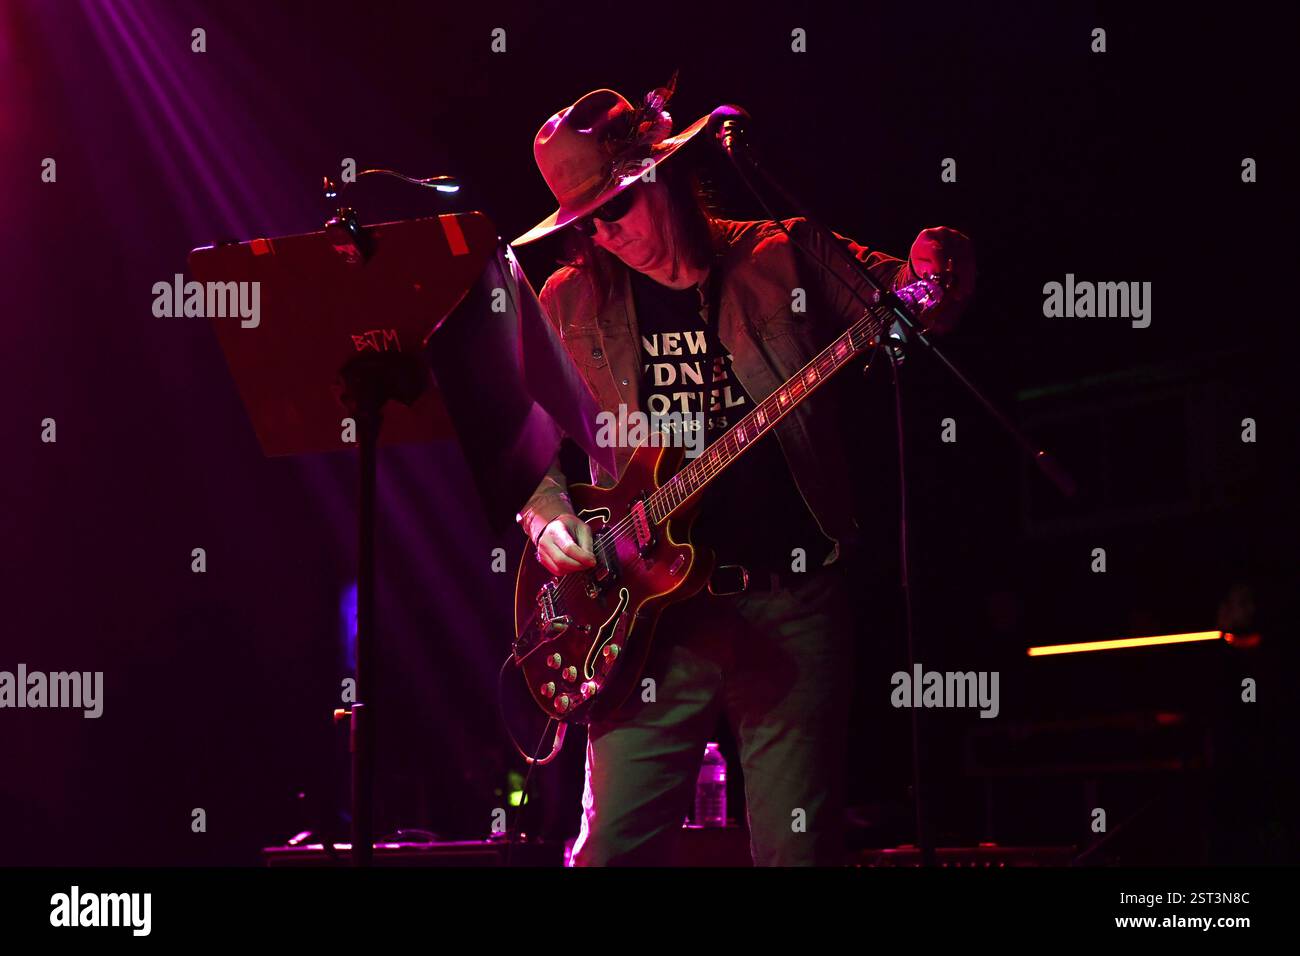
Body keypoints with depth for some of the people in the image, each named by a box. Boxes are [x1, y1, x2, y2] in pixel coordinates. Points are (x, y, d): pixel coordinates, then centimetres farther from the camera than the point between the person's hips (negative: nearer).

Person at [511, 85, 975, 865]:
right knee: (614, 844, -4)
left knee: (800, 845, 1)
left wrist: (932, 277, -15)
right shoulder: (571, 302, 10)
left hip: (791, 602, -1)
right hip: (653, 606, 1)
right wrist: (547, 518, -2)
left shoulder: (783, 259, 5)